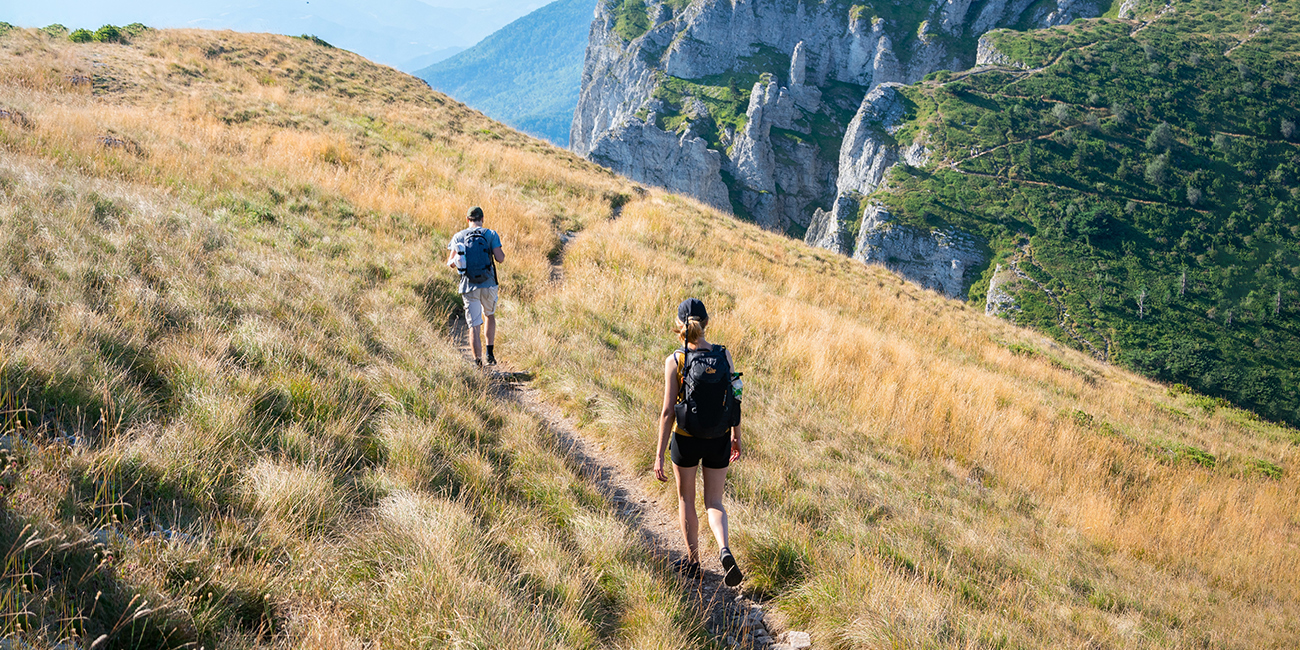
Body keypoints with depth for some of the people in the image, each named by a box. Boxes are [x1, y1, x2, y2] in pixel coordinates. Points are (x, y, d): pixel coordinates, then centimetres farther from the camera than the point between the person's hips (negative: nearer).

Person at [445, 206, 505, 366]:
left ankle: (478, 360, -6)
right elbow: (500, 258, -7)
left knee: (474, 326, 3)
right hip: (488, 285, 0)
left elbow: (451, 263, 2)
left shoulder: (458, 236, 5)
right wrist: (500, 250, 13)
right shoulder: (491, 234, 0)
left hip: (468, 287, 0)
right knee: (489, 316, 24)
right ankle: (490, 353, 15)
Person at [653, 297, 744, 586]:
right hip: (719, 440, 2)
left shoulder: (674, 361, -15)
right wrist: (736, 436, 14)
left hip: (686, 440, -2)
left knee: (686, 500, 21)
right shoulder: (723, 355, -8)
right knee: (714, 502, 16)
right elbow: (734, 402, -2)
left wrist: (659, 455, -9)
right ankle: (724, 549, -11)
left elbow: (668, 412, -15)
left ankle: (693, 561, 31)